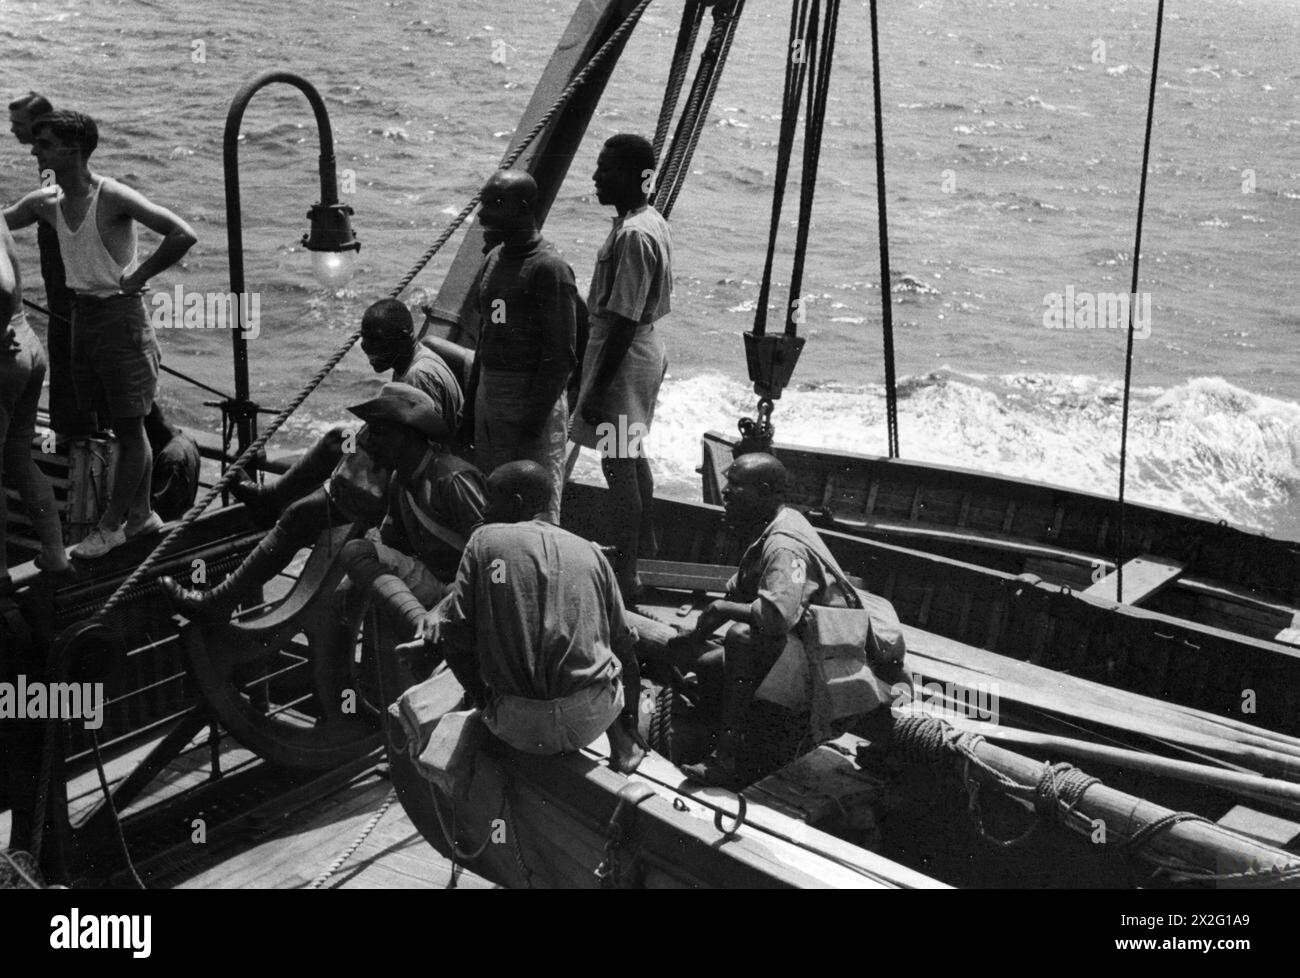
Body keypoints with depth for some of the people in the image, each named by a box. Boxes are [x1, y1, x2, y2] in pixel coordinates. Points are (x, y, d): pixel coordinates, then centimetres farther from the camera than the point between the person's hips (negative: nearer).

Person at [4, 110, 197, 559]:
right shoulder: (44, 202, 3)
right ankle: (141, 515, 27)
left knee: (130, 428, 4)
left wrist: (138, 276, -18)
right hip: (82, 315, 7)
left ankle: (111, 525, 13)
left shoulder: (113, 198, -17)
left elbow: (183, 236, -25)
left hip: (119, 314, -7)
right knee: (121, 426, 15)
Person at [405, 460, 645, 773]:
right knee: (628, 647, 34)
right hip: (593, 718, 2)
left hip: (520, 730, -2)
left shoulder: (485, 540, 3)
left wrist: (483, 698, 14)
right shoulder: (590, 552, 9)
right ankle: (624, 745, 22)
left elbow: (457, 634, -2)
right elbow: (621, 639, 13)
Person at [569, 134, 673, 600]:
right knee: (632, 454, 23)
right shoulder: (650, 221, 8)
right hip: (645, 349, 10)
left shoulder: (634, 236, -23)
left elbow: (624, 320, -25)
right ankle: (644, 540, 40)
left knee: (618, 462, -3)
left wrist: (597, 388, -22)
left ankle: (625, 574, 5)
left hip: (625, 357, -10)